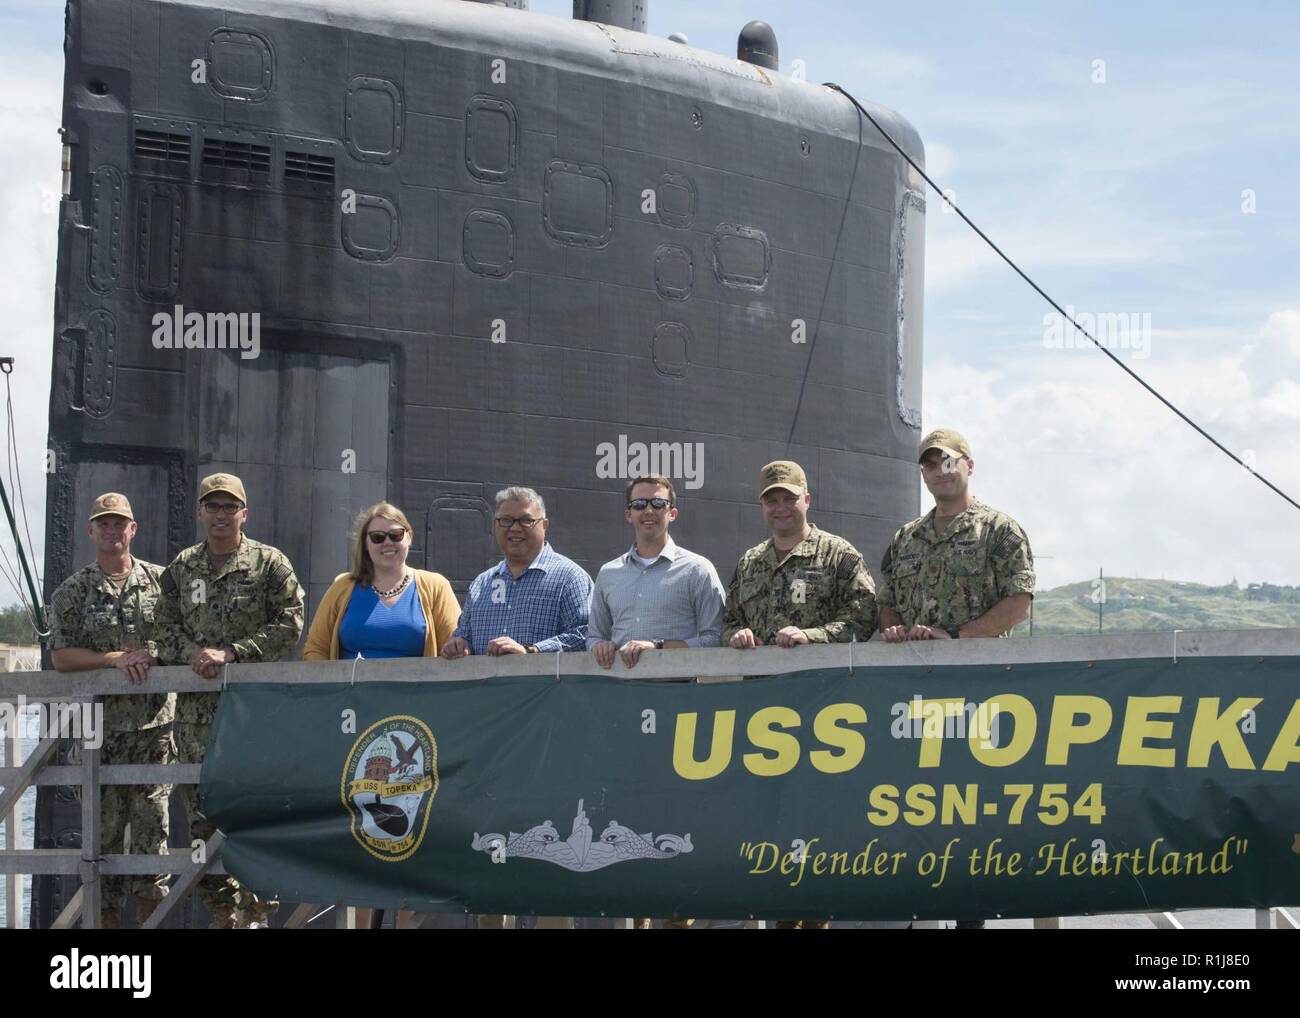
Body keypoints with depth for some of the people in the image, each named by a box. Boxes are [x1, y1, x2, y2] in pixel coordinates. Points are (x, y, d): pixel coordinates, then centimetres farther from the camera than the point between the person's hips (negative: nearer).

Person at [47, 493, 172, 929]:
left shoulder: (160, 581, 8)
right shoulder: (73, 591, 5)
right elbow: (61, 656, -2)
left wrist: (155, 657, -9)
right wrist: (117, 658, -13)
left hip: (155, 724, 1)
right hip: (100, 726, -1)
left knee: (152, 826, 3)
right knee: (104, 831, 1)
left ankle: (150, 920, 9)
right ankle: (105, 920, 7)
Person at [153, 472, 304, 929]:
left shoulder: (271, 564, 2)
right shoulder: (180, 568, 14)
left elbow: (288, 625, -6)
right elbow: (165, 629, 11)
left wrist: (230, 652, -13)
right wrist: (193, 653, -10)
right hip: (196, 709, 4)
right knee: (203, 816, 4)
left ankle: (256, 911, 1)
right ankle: (223, 915, 12)